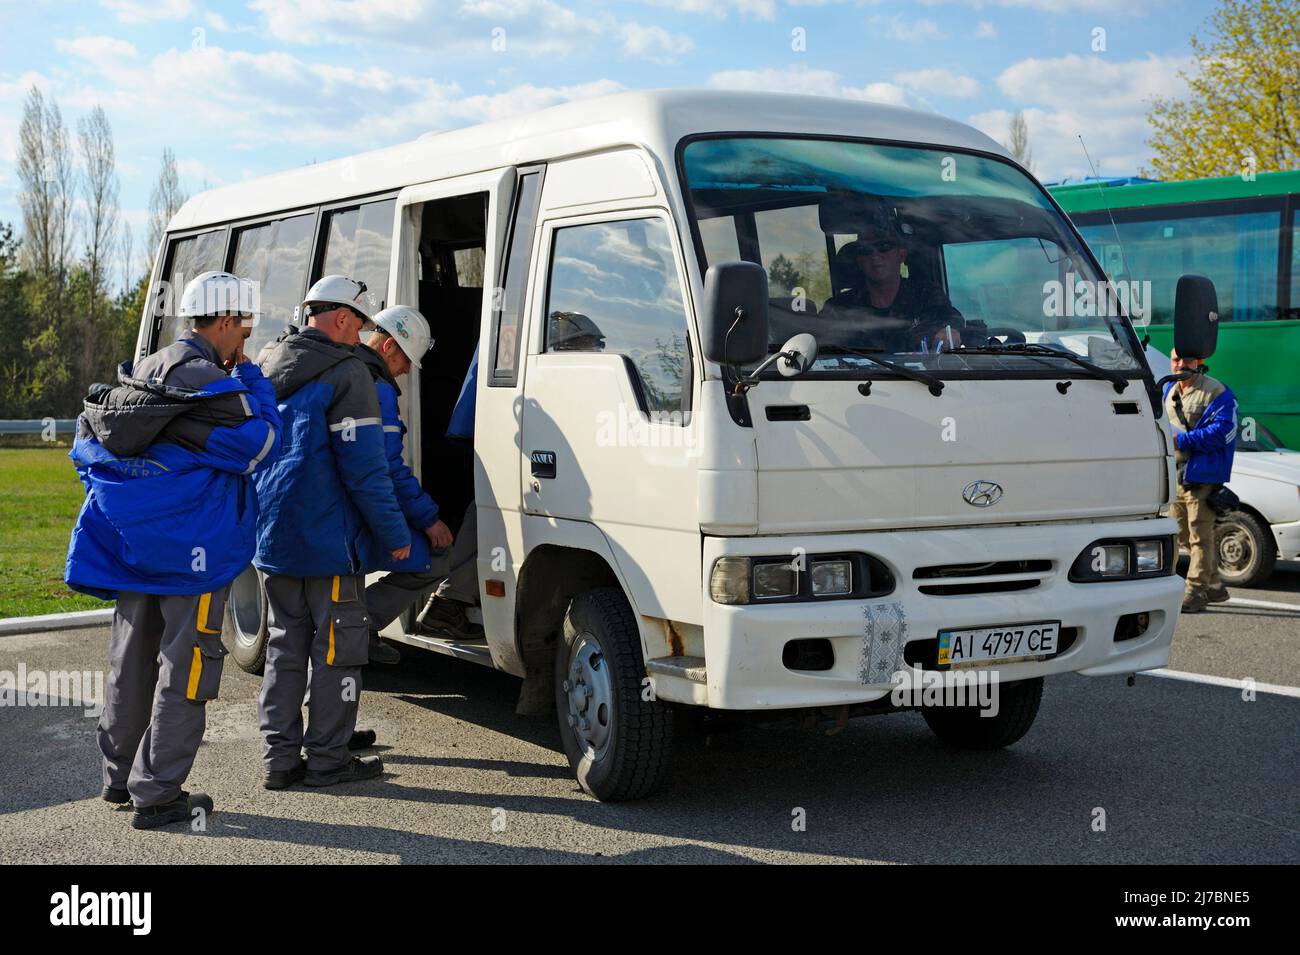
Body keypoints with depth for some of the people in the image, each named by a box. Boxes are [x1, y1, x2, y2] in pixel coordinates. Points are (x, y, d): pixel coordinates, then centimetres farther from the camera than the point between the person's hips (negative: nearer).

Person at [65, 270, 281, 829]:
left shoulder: (141, 376, 12)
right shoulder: (210, 385, -16)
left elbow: (86, 442, 18)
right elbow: (260, 447, -9)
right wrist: (250, 380, -2)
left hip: (133, 544, 9)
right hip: (190, 549, -8)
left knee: (133, 659, 18)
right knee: (183, 666, -1)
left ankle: (120, 776, 29)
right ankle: (157, 794, 2)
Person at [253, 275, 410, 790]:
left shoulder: (265, 369, 12)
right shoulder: (345, 373, -13)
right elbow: (364, 467, -16)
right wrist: (395, 534, -9)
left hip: (271, 539, 8)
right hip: (328, 542, -8)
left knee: (285, 647, 15)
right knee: (338, 649, 3)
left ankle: (280, 757, 16)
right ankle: (328, 758, 8)